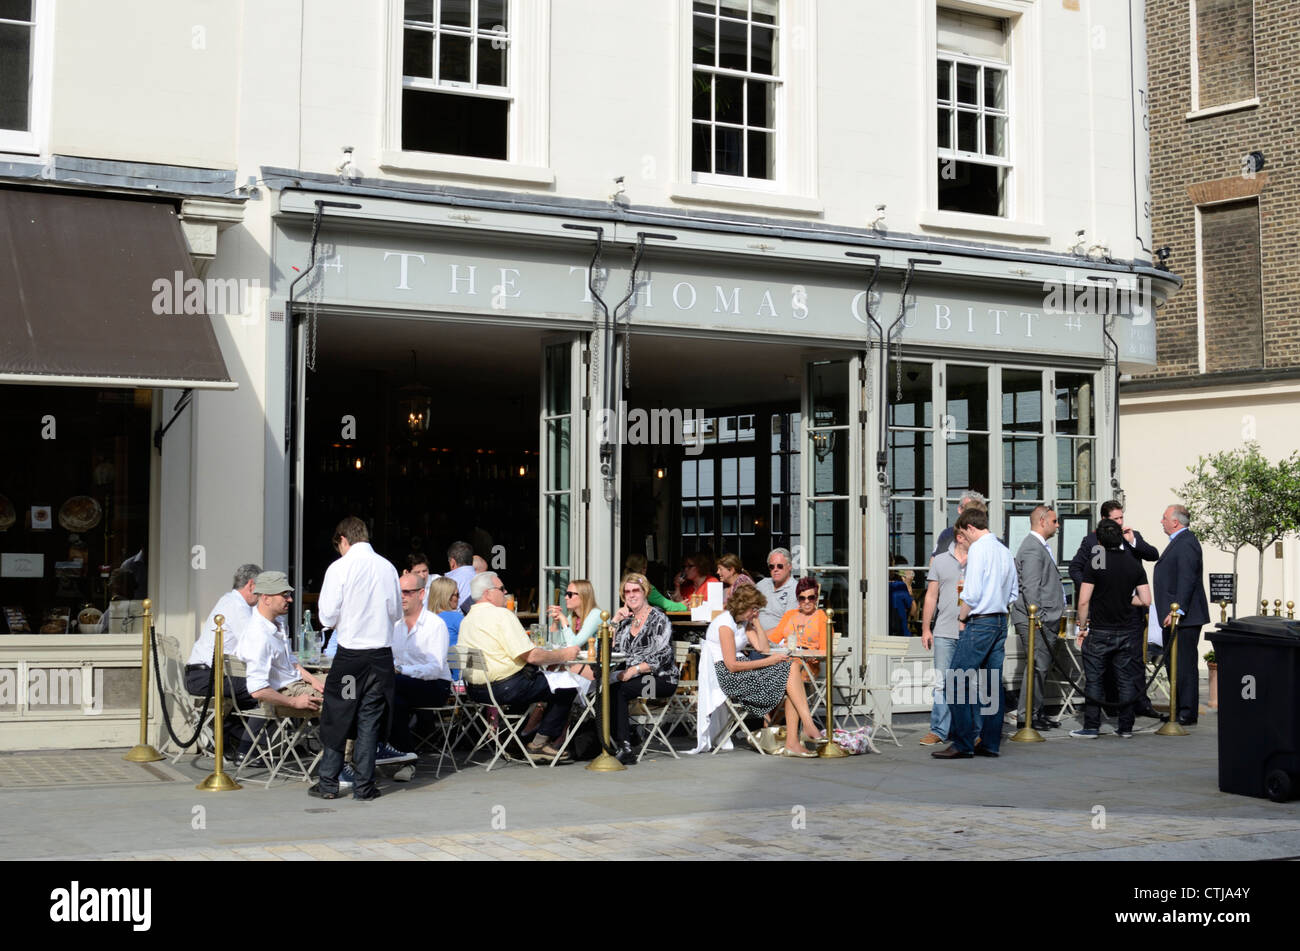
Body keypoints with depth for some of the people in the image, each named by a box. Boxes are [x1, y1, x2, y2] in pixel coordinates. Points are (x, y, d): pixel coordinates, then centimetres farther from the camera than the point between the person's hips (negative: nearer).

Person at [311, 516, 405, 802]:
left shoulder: (340, 568, -9)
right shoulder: (387, 567, 2)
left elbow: (327, 616, -10)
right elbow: (397, 612, 11)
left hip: (349, 652, -3)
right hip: (381, 652, 3)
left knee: (336, 716, 8)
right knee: (370, 718, 8)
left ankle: (328, 783, 12)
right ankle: (363, 785, 9)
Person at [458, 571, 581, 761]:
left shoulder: (466, 620, 12)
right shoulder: (502, 615, -14)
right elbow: (531, 656, -19)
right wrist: (563, 655, -5)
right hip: (505, 688, -9)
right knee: (567, 688, -1)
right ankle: (541, 743, 2)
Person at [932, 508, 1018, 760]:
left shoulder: (978, 549, -11)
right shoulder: (1005, 551, 14)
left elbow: (972, 594, -17)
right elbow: (1014, 593, 20)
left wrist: (962, 619, -4)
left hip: (980, 623, -9)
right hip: (1000, 621, 9)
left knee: (959, 682, -6)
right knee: (992, 683, 10)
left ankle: (963, 745, -8)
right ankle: (990, 743, 12)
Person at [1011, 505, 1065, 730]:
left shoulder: (1041, 546, 20)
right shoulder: (1032, 548, -15)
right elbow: (1030, 587, -21)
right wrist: (1037, 617, -23)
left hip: (1044, 619, 11)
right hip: (1036, 620, -11)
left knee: (1041, 666, 13)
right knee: (1037, 667, -9)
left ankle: (1036, 713, 18)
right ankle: (1027, 716, -5)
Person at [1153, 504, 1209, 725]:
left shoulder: (1186, 543, -15)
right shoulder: (1178, 541, 18)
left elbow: (1187, 580, -22)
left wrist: (1177, 611, -25)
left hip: (1184, 617, -11)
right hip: (1174, 616, 11)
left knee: (1185, 665, -7)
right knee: (1172, 663, 15)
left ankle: (1188, 713, -3)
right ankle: (1178, 709, 22)